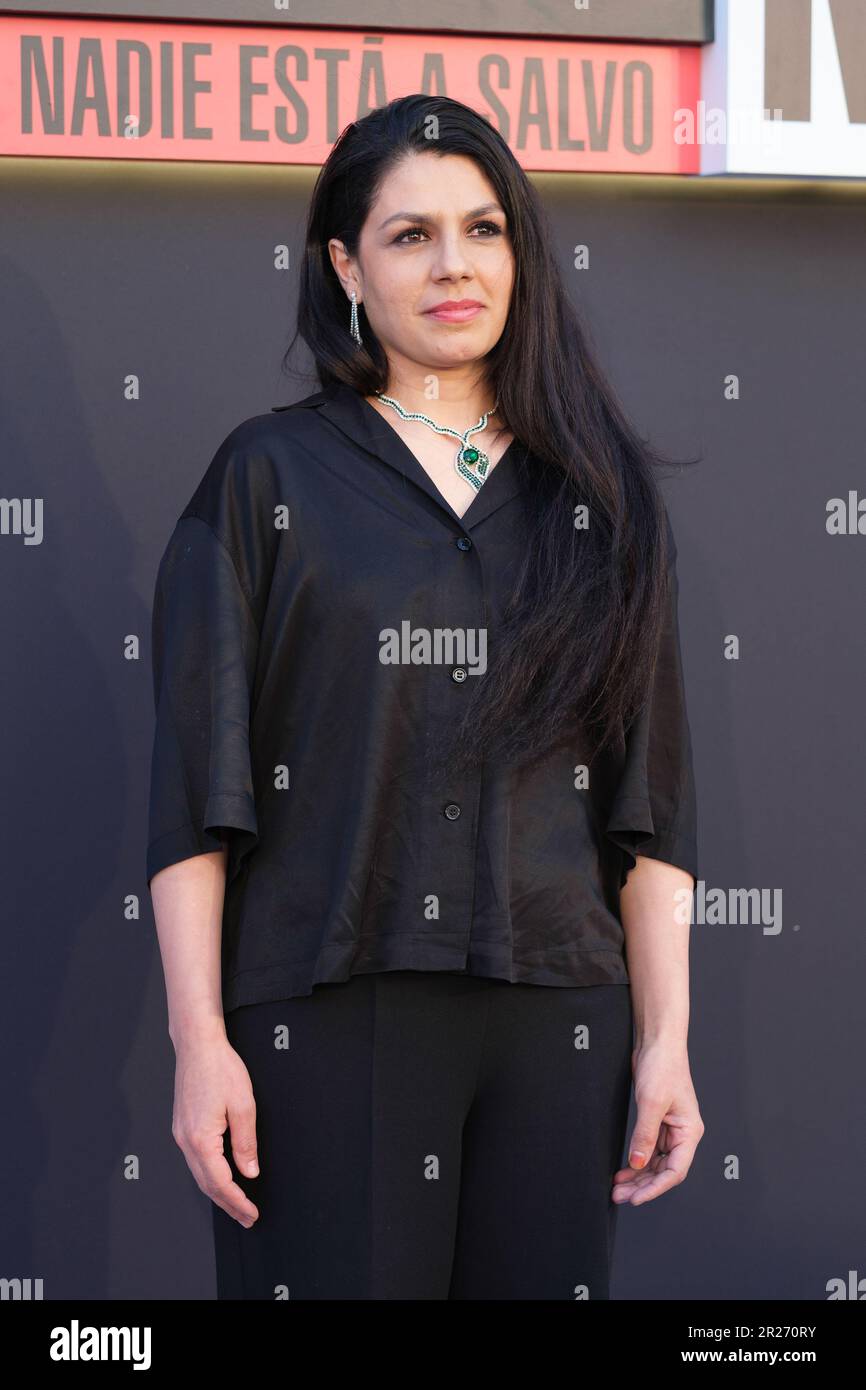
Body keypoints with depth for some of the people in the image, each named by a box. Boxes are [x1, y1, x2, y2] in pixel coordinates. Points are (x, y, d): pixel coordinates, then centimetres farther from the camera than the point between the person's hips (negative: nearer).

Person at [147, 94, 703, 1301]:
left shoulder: (600, 494, 11)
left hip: (555, 1017, 2)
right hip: (326, 1012, -2)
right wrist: (200, 1041, -8)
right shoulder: (269, 478, 5)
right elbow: (196, 788, 0)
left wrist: (665, 1041, 2)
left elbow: (651, 799, 9)